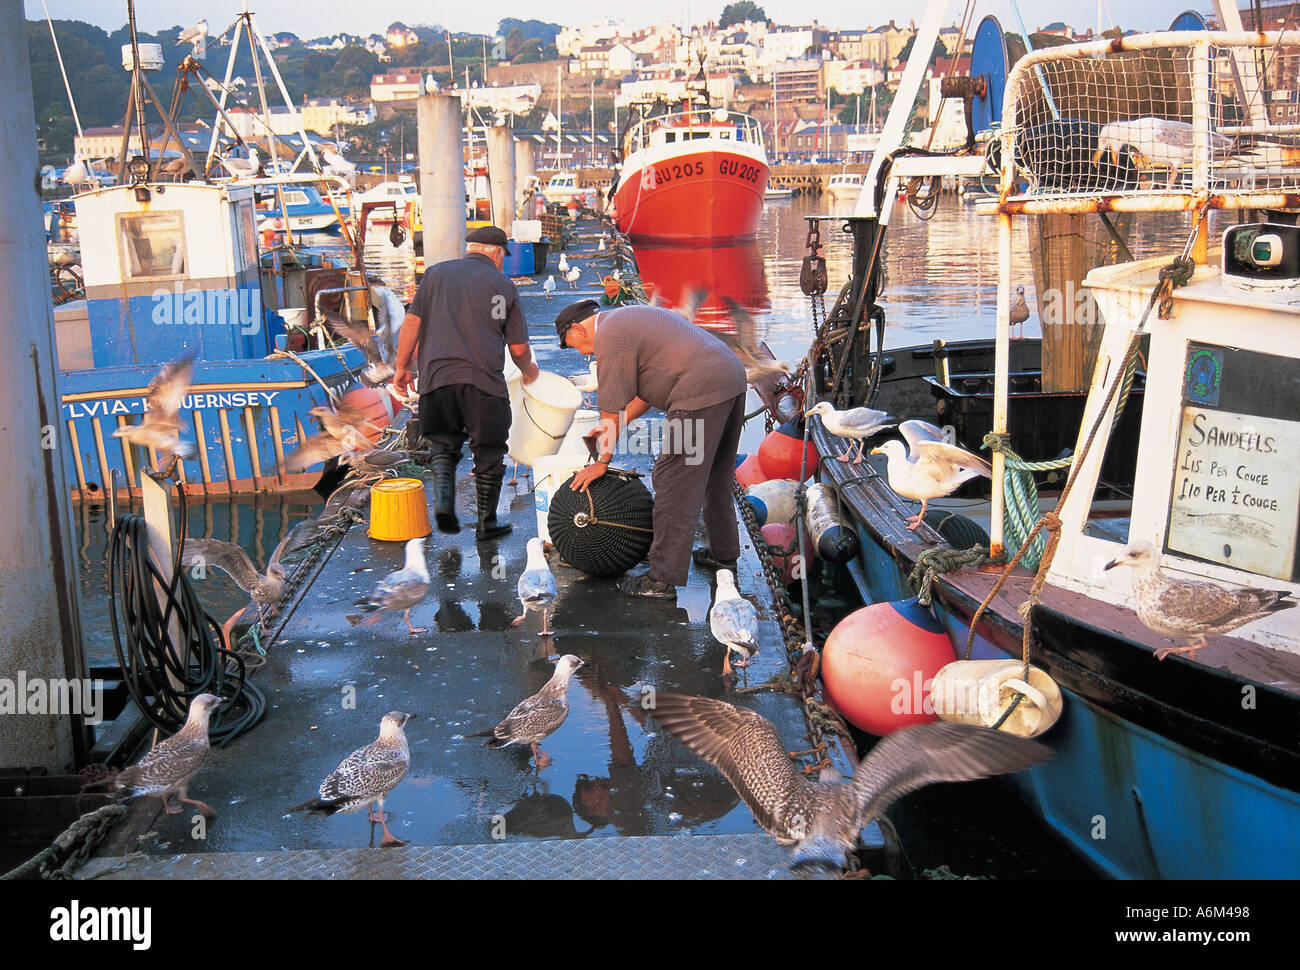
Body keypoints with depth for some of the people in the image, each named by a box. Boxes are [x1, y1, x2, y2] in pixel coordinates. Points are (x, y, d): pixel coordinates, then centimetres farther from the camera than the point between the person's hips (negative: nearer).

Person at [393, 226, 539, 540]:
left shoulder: (436, 274, 14)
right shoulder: (504, 287, 9)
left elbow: (412, 322, 7)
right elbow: (519, 348, 10)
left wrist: (402, 367, 13)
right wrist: (528, 370, 30)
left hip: (436, 376, 2)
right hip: (484, 380, -2)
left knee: (443, 444, 15)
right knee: (489, 454, 10)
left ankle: (443, 499, -8)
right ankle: (487, 522, 16)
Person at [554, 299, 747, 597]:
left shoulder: (609, 337, -5)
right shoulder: (630, 318, 26)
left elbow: (612, 409, -4)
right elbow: (650, 389, 29)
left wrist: (602, 461, 7)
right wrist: (614, 425, 31)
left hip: (700, 392, -10)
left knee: (675, 483, -6)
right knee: (714, 477, 23)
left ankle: (664, 578, -5)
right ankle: (724, 553, 36)